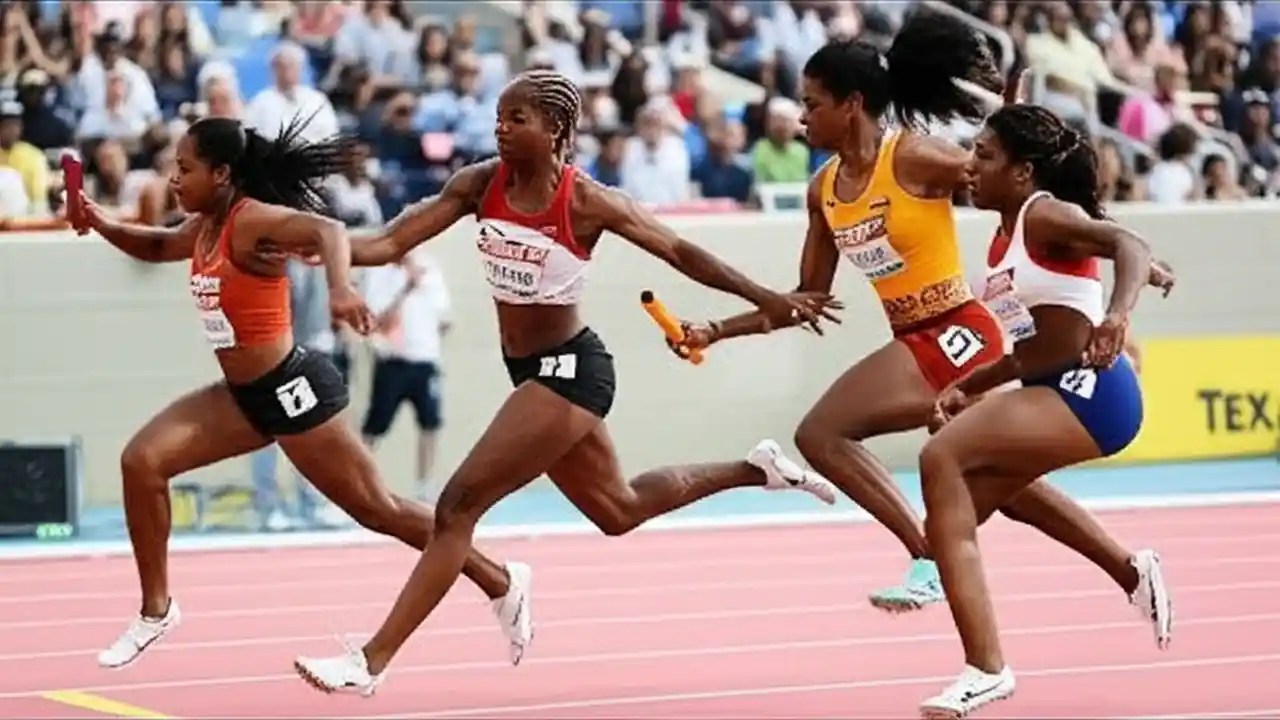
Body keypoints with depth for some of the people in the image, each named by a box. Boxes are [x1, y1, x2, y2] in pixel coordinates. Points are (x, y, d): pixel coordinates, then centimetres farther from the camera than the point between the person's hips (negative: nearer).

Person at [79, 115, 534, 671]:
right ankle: (155, 609, 5)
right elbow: (157, 247, 29)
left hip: (293, 390, -9)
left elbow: (327, 229, -39)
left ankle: (502, 583, 17)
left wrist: (339, 288, -58)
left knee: (375, 509, 1)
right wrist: (102, 225, 10)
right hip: (246, 395, 9)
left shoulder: (251, 221, -20)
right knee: (141, 460, -3)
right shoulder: (204, 229, 7)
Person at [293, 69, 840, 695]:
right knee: (617, 511, 25)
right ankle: (757, 469, 44)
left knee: (458, 505, -15)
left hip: (569, 369, -8)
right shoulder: (480, 184, -4)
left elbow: (679, 253, -7)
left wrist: (768, 301, -4)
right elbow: (389, 244, -9)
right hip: (531, 369, 8)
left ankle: (371, 661, -13)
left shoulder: (586, 202, -18)